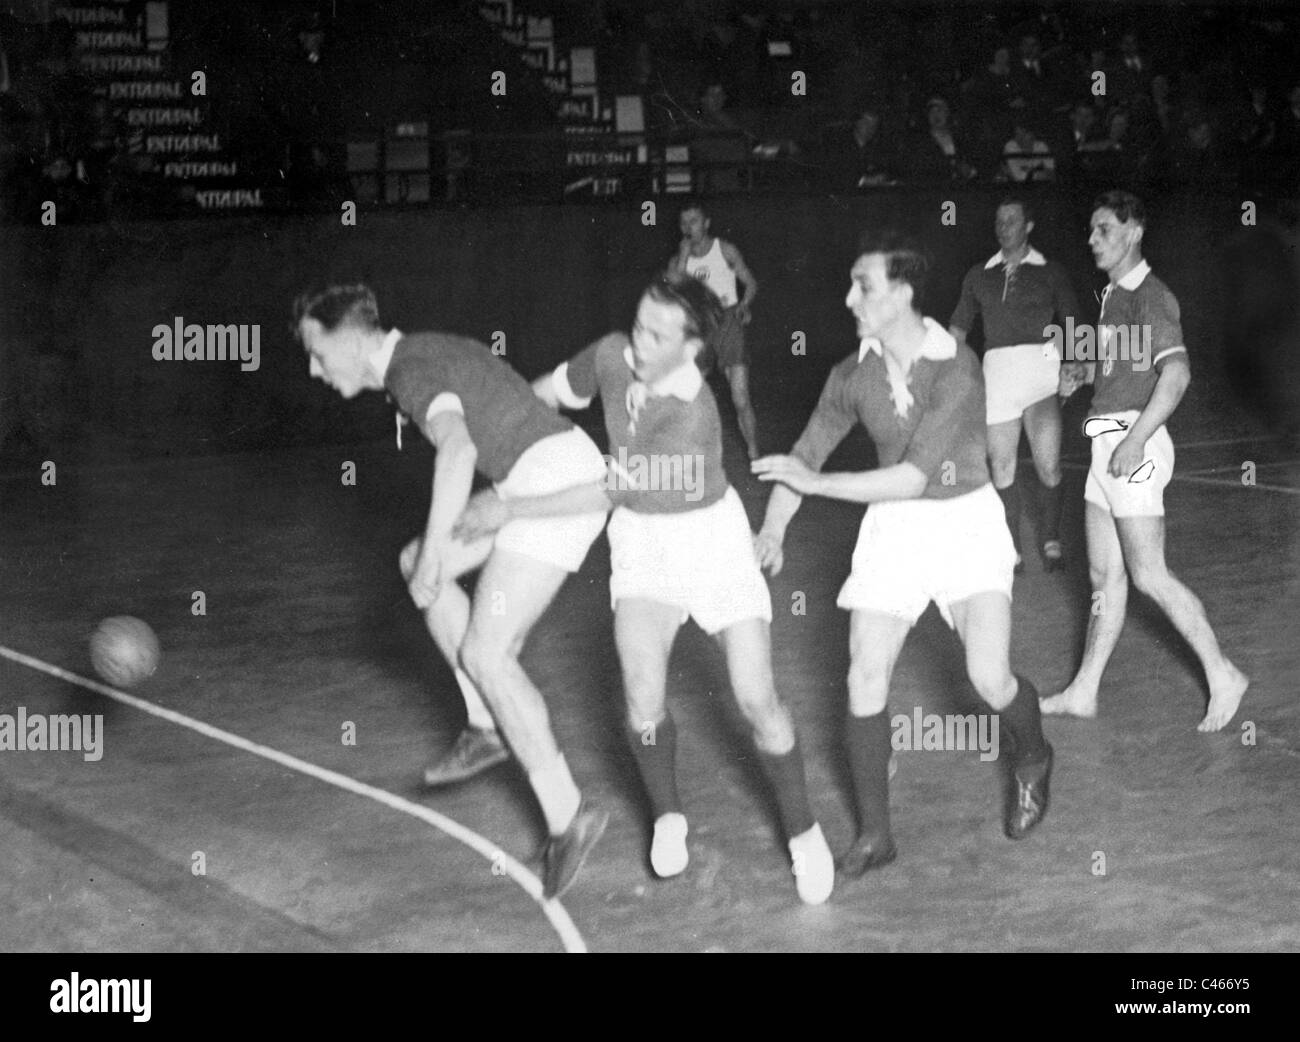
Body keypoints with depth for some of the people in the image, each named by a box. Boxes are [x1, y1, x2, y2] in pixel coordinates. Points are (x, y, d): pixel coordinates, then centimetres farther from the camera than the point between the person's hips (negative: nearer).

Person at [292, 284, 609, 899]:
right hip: (554, 475, 10)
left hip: (552, 480, -10)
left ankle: (566, 817, -6)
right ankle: (487, 728, 16)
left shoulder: (409, 370, -12)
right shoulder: (426, 353, 19)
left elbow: (457, 449, -33)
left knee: (484, 656, -9)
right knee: (416, 567, 17)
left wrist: (435, 546, -26)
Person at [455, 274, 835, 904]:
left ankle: (802, 831, 14)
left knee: (756, 698, -9)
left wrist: (513, 511, -20)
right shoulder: (613, 356, -14)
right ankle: (667, 818, 9)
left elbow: (612, 492, -25)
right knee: (643, 689, -17)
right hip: (642, 542, 4)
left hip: (711, 536, -4)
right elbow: (551, 391, 8)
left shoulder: (691, 415, -31)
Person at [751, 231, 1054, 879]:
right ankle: (873, 836, 8)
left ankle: (1032, 758, 22)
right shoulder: (852, 376, -4)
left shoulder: (956, 370, -21)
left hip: (967, 520, -4)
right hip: (893, 528, 4)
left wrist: (817, 483, -25)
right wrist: (773, 527, -6)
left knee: (990, 678, -14)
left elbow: (915, 476, -26)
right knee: (865, 678, -5)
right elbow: (804, 455, 7)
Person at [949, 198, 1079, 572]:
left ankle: (1050, 540, 6)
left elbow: (1073, 324, 7)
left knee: (1048, 466, -14)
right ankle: (1010, 550, 12)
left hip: (1040, 363, -3)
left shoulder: (1050, 273, 9)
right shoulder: (979, 276, 16)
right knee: (1001, 467, 1)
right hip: (997, 368, 3)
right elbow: (958, 327, 23)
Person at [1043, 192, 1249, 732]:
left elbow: (1176, 372, -25)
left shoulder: (1150, 296, -13)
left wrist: (1135, 439, -28)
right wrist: (1082, 373, 32)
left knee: (1148, 575, -7)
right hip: (1106, 443, 9)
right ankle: (1083, 691, 14)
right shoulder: (1112, 296, 16)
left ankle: (1223, 676, 3)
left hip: (1133, 446, -9)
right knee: (1105, 574, 10)